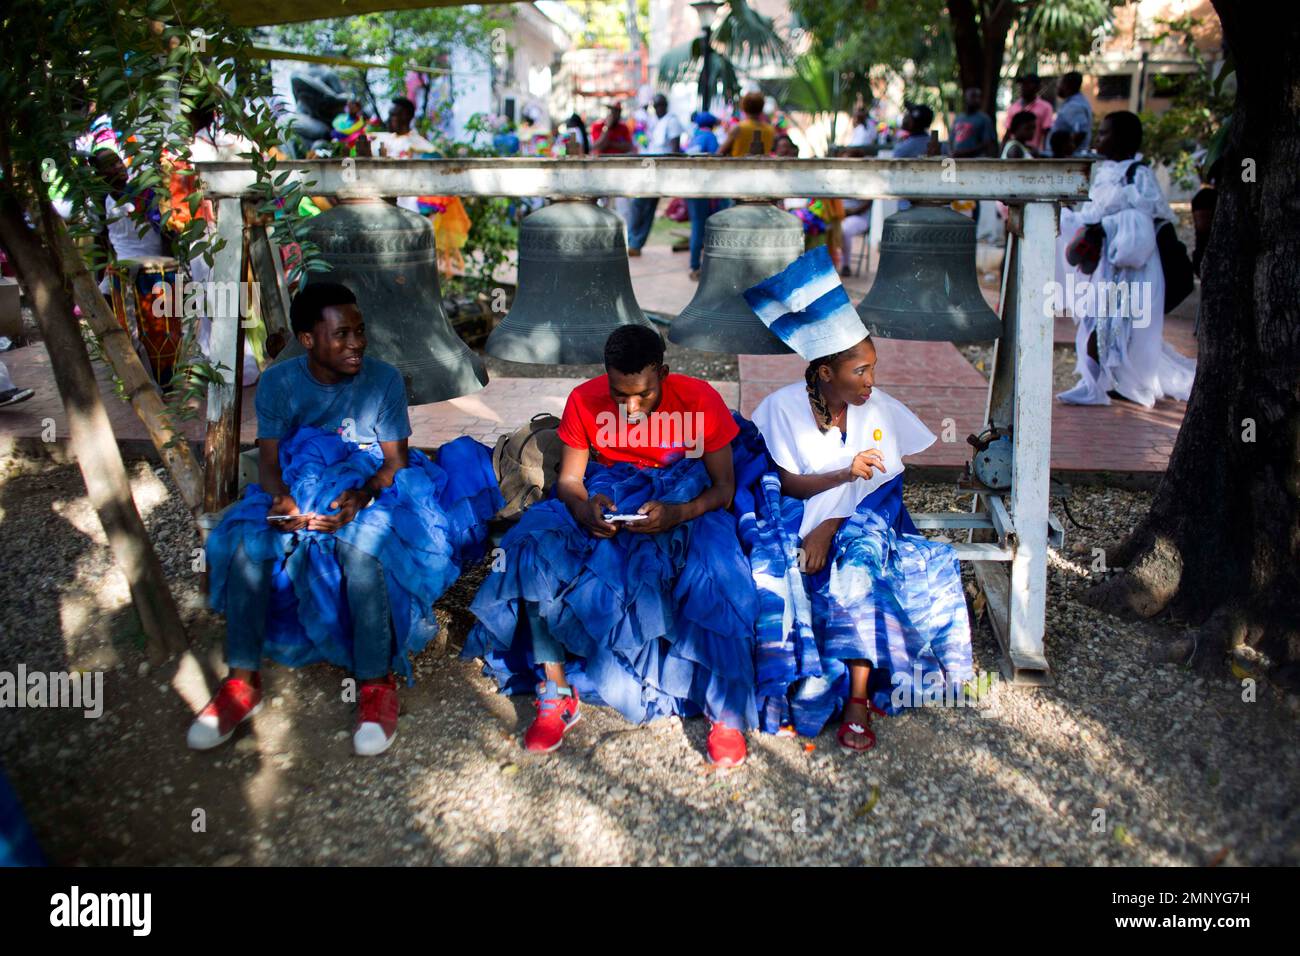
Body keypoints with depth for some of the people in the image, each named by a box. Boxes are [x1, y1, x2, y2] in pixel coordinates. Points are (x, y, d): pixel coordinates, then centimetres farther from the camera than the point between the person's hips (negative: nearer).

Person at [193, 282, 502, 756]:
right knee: (246, 538, -28)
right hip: (297, 490, 3)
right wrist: (282, 499, -29)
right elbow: (268, 462, -4)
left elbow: (396, 461, -8)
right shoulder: (279, 382, -1)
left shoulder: (383, 378, -6)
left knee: (361, 540, -38)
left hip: (371, 489, -2)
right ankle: (242, 680, -19)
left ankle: (376, 684, -30)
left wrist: (362, 495, -30)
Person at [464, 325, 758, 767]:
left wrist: (678, 514, -30)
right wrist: (583, 509, -26)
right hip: (607, 497, 3)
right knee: (535, 545, -27)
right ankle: (557, 695, -18)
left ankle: (725, 714, -21)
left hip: (685, 501, -2)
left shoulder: (700, 400, -14)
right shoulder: (584, 400, -7)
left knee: (715, 572, -36)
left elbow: (724, 486, -9)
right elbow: (569, 479, -1)